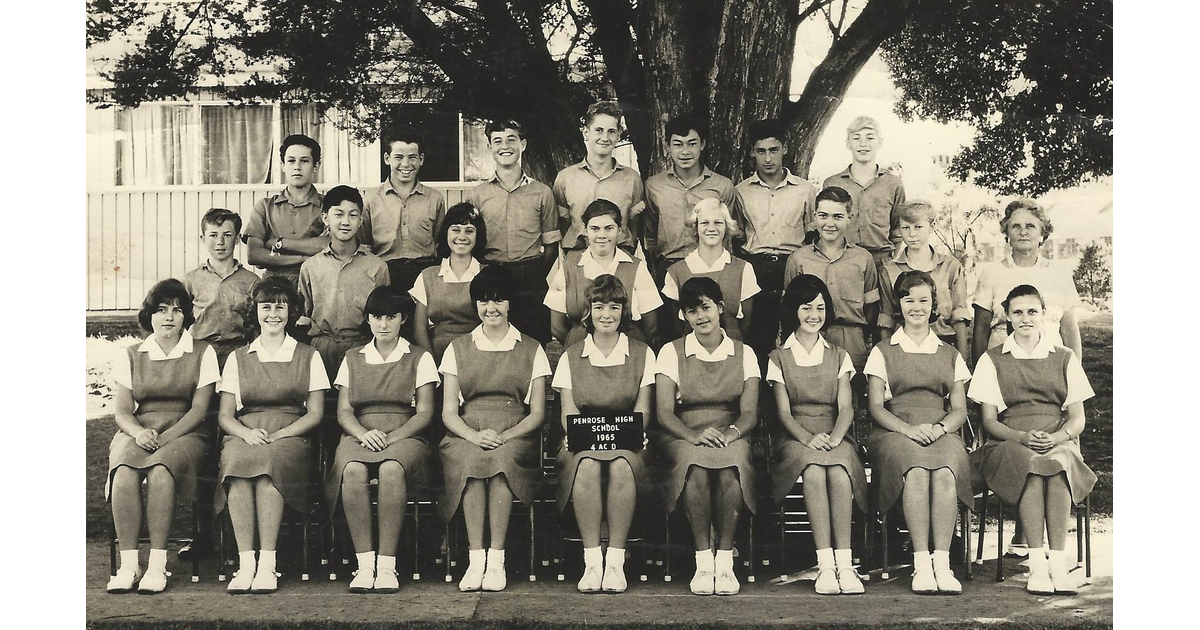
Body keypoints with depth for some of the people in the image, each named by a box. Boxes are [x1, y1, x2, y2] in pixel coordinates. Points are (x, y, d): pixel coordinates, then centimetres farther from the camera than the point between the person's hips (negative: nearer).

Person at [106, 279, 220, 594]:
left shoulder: (202, 353, 9)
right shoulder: (132, 356, 16)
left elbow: (198, 409, 0)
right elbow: (122, 412, 8)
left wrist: (165, 437, -15)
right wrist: (140, 433, -15)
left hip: (184, 433, -2)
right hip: (137, 432, 2)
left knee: (160, 470, -36)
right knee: (124, 471, -32)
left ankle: (157, 564, -33)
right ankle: (128, 564, -31)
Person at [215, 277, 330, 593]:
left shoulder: (308, 357, 16)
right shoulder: (237, 358, 21)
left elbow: (315, 413, 7)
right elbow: (225, 415, 13)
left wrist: (277, 436, -10)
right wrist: (248, 433, -11)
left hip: (290, 437, -1)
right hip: (244, 436, 2)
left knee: (268, 460, -38)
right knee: (237, 460, -36)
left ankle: (267, 564, -40)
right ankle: (245, 563, -37)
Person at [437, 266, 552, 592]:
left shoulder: (531, 350, 15)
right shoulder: (458, 349, 17)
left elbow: (537, 412, 8)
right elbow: (448, 412, 10)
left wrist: (505, 436, -11)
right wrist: (474, 435, -12)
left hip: (515, 435, -1)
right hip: (466, 434, 1)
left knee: (502, 459, -36)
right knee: (471, 461, -35)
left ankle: (496, 560, -36)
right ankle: (475, 560, -36)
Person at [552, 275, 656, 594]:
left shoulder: (642, 355, 12)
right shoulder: (570, 357, 13)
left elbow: (642, 411, 2)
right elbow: (568, 412, 3)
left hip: (627, 444, 0)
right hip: (582, 443, 0)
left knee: (621, 466, -36)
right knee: (587, 465, -35)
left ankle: (616, 562, -32)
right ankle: (591, 561, -33)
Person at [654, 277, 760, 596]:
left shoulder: (744, 354, 13)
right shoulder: (671, 352, 8)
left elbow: (750, 412, 3)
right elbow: (664, 412, -2)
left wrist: (731, 432, -20)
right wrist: (693, 435, -22)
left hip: (731, 436, 1)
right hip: (682, 437, -1)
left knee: (732, 462, -37)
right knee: (695, 462, -38)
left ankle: (725, 560, -31)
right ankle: (703, 561, -31)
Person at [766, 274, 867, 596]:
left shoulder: (839, 357, 18)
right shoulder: (779, 358, 13)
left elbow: (846, 407, 4)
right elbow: (784, 412, 2)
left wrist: (833, 438, -18)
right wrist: (808, 438, -19)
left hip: (835, 435, 1)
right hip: (795, 437, -1)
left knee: (838, 471, -35)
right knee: (813, 471, -36)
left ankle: (844, 563, -41)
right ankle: (825, 564, -40)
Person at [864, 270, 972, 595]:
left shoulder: (950, 355, 23)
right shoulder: (883, 352, 17)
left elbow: (960, 410, 14)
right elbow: (876, 406, 5)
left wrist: (939, 428, -10)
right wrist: (909, 429, -14)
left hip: (941, 433, 2)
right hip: (896, 432, -1)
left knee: (945, 473, -35)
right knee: (916, 472, -37)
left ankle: (942, 562, -41)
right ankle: (921, 564, -40)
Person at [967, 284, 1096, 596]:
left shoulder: (1065, 358, 16)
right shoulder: (992, 360, 13)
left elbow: (1077, 419, 11)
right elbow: (989, 421, 7)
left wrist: (1056, 438, -12)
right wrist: (1023, 437, -13)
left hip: (1059, 443, 1)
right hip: (1010, 444, -1)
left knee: (1058, 463, -36)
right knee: (1031, 466, -37)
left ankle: (1058, 563, -39)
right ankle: (1037, 566, -39)